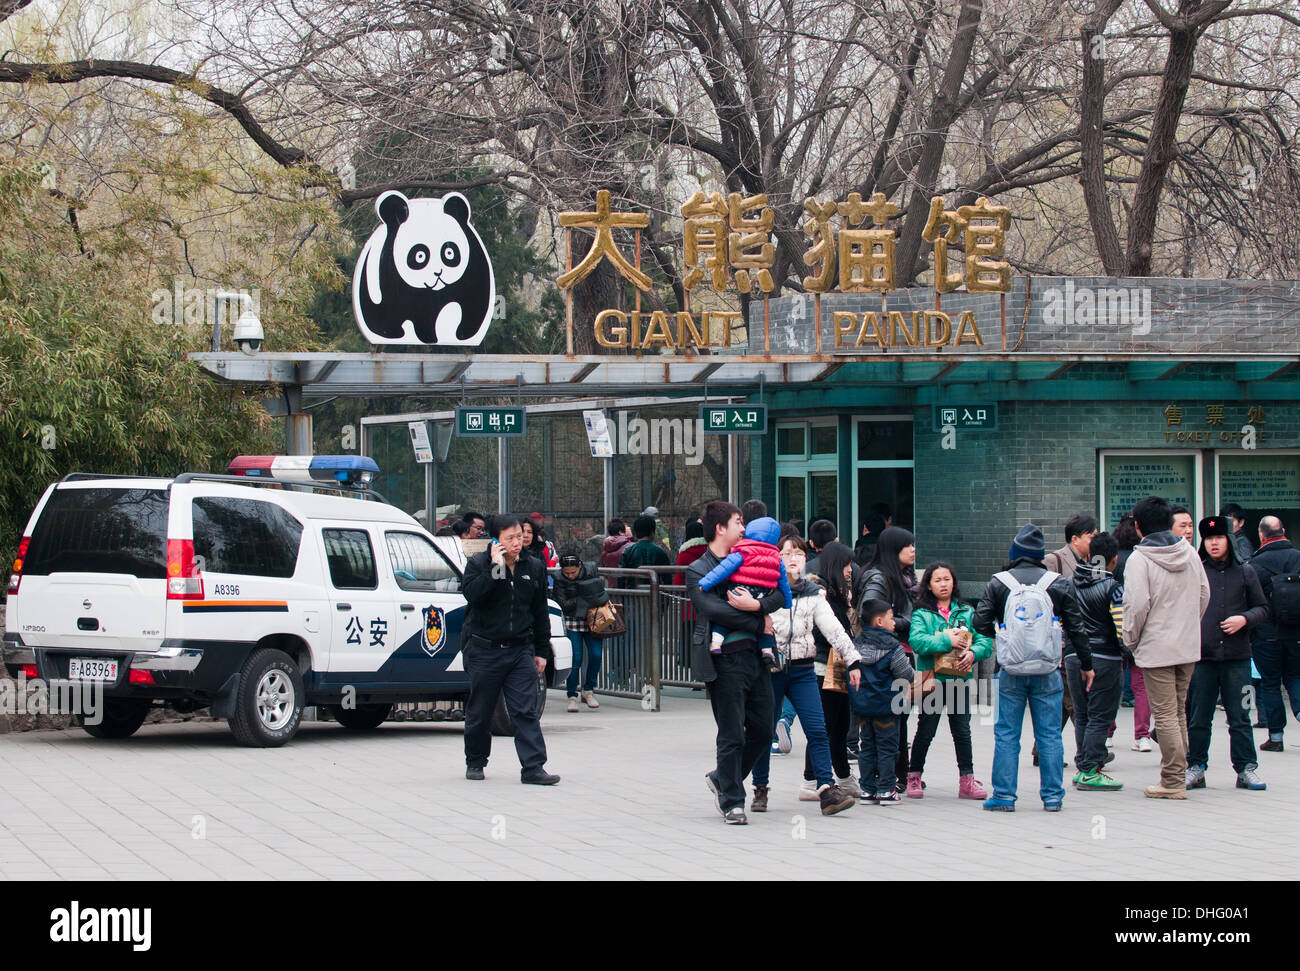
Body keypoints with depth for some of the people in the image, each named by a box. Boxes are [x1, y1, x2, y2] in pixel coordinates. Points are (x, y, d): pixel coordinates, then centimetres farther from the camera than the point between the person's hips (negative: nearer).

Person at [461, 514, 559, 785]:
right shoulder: (478, 564, -3)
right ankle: (475, 762, 27)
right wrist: (495, 568, -24)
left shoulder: (533, 568, 8)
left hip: (520, 650, 2)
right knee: (480, 712, 8)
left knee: (526, 711, -7)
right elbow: (471, 594, -23)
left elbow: (540, 613, 14)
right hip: (484, 650, -2)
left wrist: (542, 651, 13)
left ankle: (533, 768, -10)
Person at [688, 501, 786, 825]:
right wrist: (760, 623, -12)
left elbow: (780, 594, 6)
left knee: (762, 731, 8)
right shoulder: (698, 571, -1)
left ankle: (722, 779, 28)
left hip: (756, 657, 6)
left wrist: (756, 605, -14)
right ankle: (732, 801, 7)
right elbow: (714, 610, -16)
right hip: (726, 661, -6)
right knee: (732, 736, -3)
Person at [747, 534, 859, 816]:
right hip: (770, 669, -2)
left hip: (802, 671, 2)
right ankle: (760, 790, 18)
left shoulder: (813, 594, 10)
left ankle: (827, 790, -12)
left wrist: (852, 661, 2)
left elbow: (834, 629, 8)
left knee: (817, 730, -9)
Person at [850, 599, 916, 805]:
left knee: (866, 747, 12)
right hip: (886, 706, -5)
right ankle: (885, 790, 3)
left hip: (862, 705, 5)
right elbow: (906, 674, -10)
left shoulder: (856, 644, 3)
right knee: (887, 748, 2)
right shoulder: (892, 646, -13)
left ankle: (867, 789, 12)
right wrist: (914, 676, 11)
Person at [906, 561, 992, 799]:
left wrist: (973, 653, -16)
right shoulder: (922, 614, 1)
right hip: (932, 679, -3)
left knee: (962, 731, 4)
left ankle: (967, 781, 7)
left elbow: (985, 641, 5)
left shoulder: (967, 612, 10)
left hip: (960, 679, 3)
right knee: (926, 732, 2)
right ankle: (914, 777, 16)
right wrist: (947, 641, -21)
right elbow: (916, 641, -16)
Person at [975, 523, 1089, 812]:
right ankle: (1052, 796, 7)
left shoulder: (998, 584, 0)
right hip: (1047, 671, 0)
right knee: (1049, 734, 6)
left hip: (1011, 671, 0)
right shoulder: (1059, 584, 2)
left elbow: (980, 622, -3)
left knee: (1006, 734, 6)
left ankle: (1004, 796, 4)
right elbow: (1076, 627, 6)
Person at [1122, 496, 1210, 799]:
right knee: (1179, 711, 16)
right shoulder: (1189, 553, 6)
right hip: (1188, 647, 6)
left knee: (1165, 714, -4)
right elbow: (1204, 594, 11)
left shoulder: (1140, 559, -13)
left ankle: (1173, 782, -5)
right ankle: (1177, 776, 19)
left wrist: (1131, 639, -3)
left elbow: (1137, 606, -18)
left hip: (1156, 649, -6)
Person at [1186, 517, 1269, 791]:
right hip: (1201, 656, 0)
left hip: (1237, 656, 0)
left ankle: (1246, 769, 9)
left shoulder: (1244, 572, 7)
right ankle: (1195, 768, 15)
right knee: (1198, 718, 5)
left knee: (1240, 717, 3)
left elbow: (1262, 608, 11)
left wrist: (1244, 619, -8)